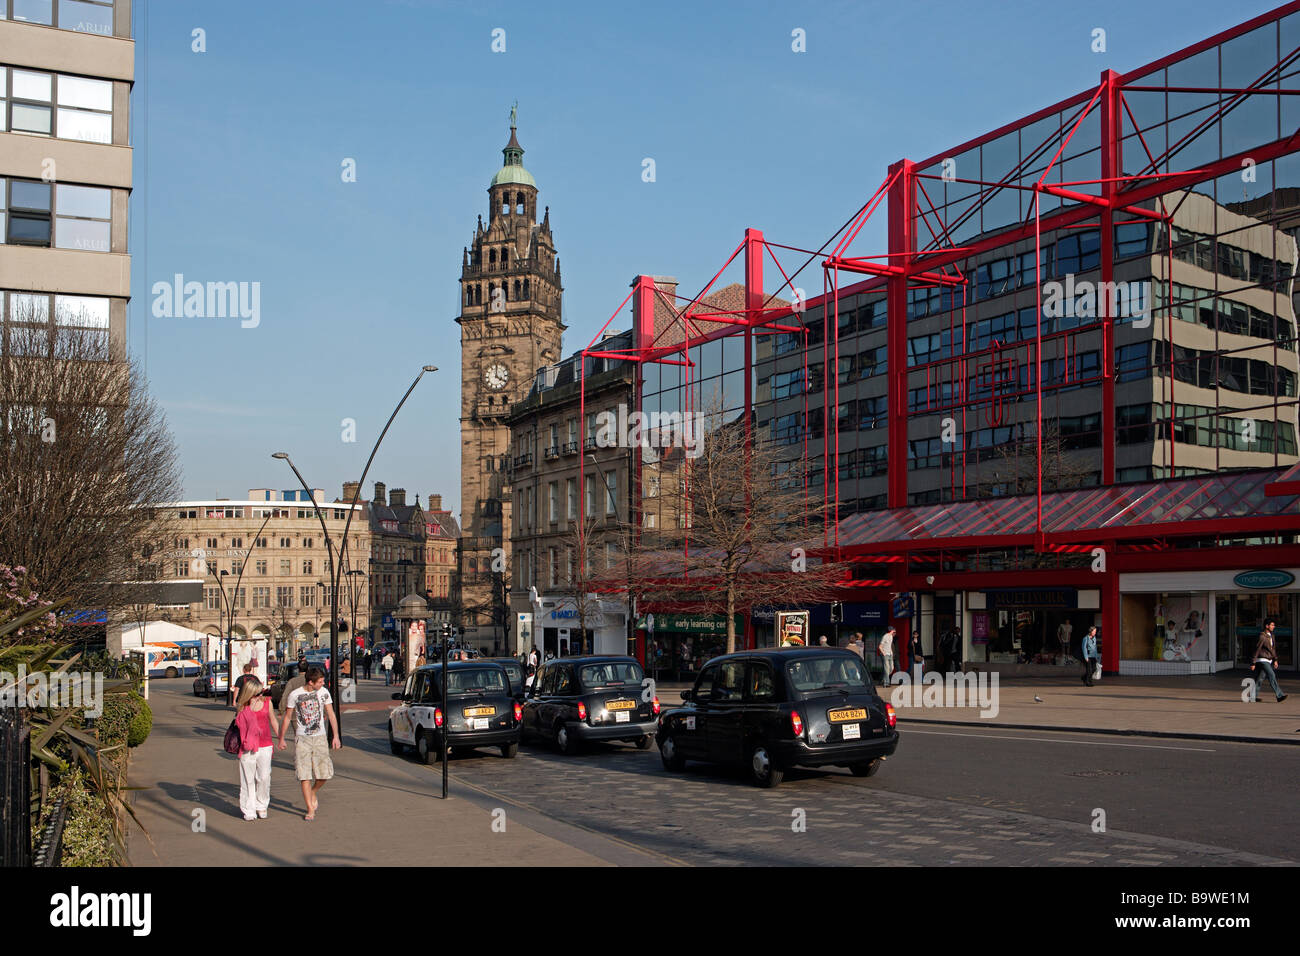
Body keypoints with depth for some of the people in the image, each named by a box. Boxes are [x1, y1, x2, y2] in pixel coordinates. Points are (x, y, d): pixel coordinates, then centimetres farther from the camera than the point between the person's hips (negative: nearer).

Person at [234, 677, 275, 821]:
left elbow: (272, 719, 15)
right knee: (248, 779, 2)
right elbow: (242, 725, -11)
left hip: (265, 745, 2)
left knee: (264, 777, 1)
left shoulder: (267, 702, 4)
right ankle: (249, 810, 12)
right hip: (248, 747, -2)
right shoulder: (242, 707, -3)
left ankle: (261, 806, 18)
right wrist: (250, 707, -19)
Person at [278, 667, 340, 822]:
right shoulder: (295, 695, -6)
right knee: (305, 775, -5)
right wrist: (281, 739, 8)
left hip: (320, 738, 2)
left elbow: (331, 715, 6)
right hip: (301, 739, -2)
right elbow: (287, 718, 5)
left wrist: (336, 736, 1)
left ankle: (313, 793, 29)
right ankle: (310, 810, 2)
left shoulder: (324, 693, 0)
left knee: (324, 773, -2)